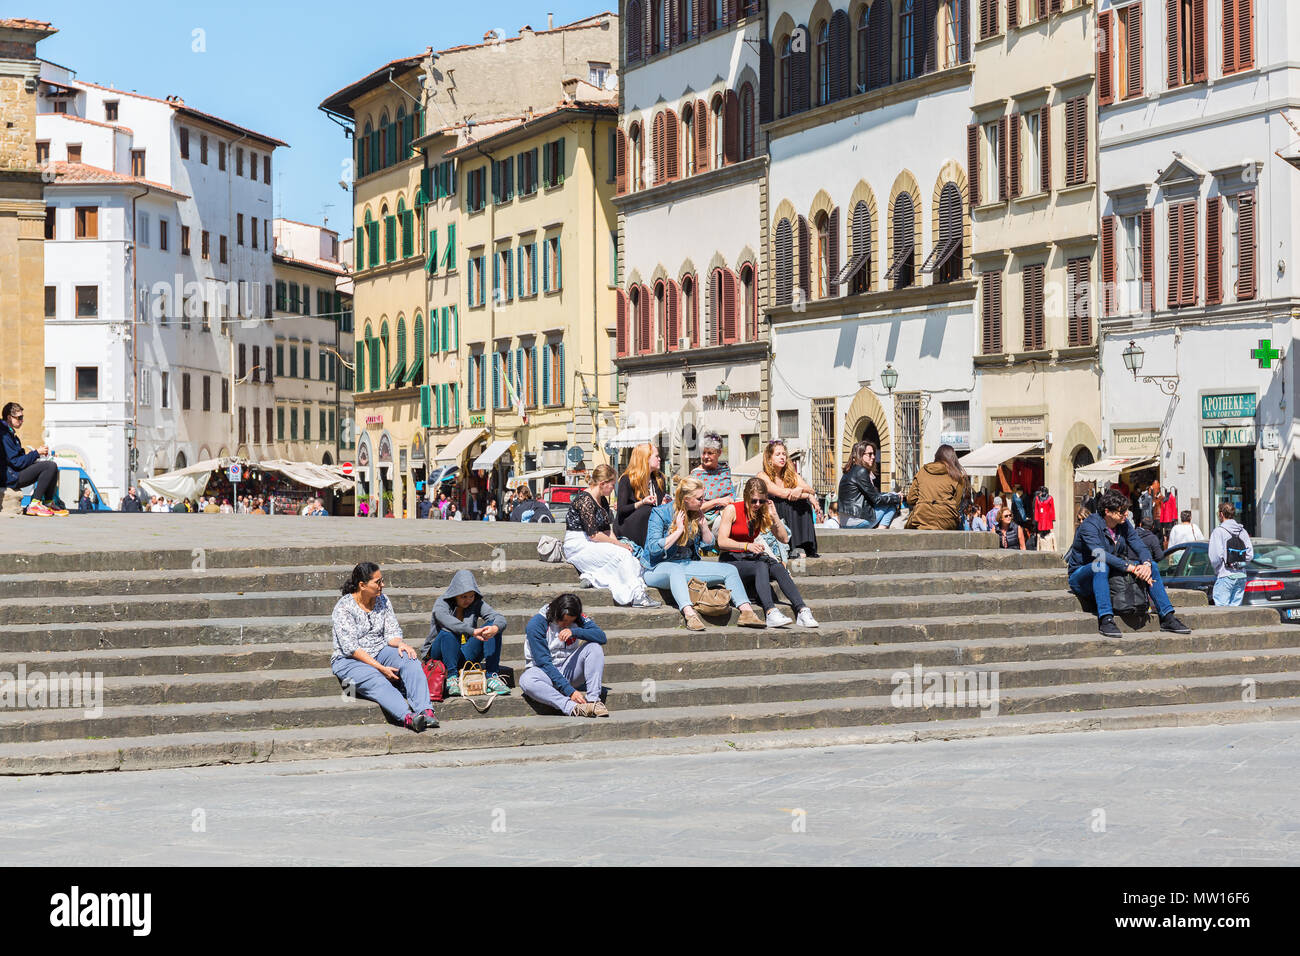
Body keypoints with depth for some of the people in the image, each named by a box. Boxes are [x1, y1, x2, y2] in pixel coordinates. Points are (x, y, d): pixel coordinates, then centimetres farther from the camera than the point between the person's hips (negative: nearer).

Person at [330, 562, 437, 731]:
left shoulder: (382, 600, 6)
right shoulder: (343, 608, -13)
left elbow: (392, 632, 6)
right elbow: (350, 648, -17)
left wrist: (400, 644, -20)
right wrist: (380, 667, -23)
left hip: (379, 653, 5)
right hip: (349, 661, -5)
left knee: (410, 659, -25)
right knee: (377, 681, -35)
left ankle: (425, 711, -42)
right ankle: (408, 717, -58)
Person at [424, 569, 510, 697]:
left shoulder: (476, 604, 3)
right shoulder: (441, 604, -9)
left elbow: (499, 617, -11)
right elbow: (447, 620, -32)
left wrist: (495, 628, -37)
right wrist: (473, 631, -46)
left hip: (466, 655, 4)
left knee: (492, 625, -15)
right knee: (448, 632, -35)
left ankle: (492, 677, -23)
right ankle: (452, 679, -34)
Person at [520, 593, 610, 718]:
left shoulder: (578, 619, -4)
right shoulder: (535, 624, -17)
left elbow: (602, 636, -17)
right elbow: (544, 662, -22)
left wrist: (574, 632, -34)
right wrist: (569, 691, -29)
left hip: (569, 670, 3)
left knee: (594, 646, -19)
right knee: (525, 681, -37)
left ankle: (593, 700, -29)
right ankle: (573, 708, -49)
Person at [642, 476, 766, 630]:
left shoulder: (696, 513, 7)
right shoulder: (660, 513, -11)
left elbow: (709, 542, 15)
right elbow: (654, 548, -20)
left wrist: (703, 524, -2)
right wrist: (679, 531, -18)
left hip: (687, 564, 7)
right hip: (659, 568, -7)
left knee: (729, 570, -8)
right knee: (675, 570, -43)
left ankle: (747, 612, -21)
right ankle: (689, 614, -63)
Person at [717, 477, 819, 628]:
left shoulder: (763, 513, 7)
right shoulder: (732, 510, -7)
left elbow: (784, 538, 5)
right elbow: (721, 542, -17)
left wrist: (774, 516, -9)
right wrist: (747, 545, -31)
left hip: (751, 558, 5)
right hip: (732, 561, -5)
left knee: (778, 568, -27)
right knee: (761, 567, -35)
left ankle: (802, 610, -40)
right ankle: (770, 612, -53)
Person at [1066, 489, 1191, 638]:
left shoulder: (1124, 525, 1)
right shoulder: (1089, 525, -21)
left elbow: (1140, 547, -4)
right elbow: (1100, 554, -35)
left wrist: (1146, 564, -29)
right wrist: (1132, 568, -38)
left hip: (1109, 575, 7)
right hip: (1081, 576, -7)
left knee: (1151, 566, -6)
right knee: (1101, 564, -40)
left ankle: (1167, 619, -7)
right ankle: (1105, 620, -47)